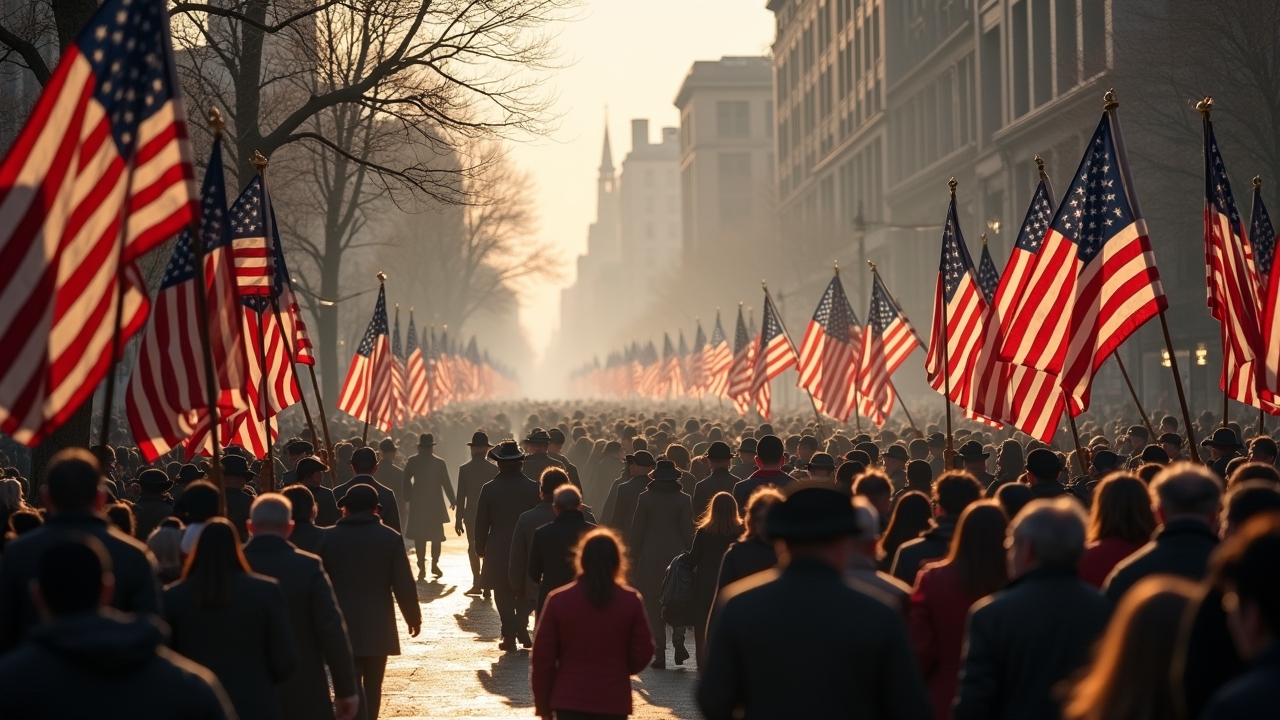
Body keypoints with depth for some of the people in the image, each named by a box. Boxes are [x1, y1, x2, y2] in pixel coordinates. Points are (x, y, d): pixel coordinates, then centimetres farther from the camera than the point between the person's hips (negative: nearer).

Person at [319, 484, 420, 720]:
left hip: (341, 626, -1)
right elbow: (404, 584, -4)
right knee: (372, 687, 15)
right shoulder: (390, 538, -3)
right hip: (378, 625, 1)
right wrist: (414, 617, 9)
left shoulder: (327, 538, -2)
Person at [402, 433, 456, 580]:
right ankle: (434, 564, 10)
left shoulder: (412, 461, -3)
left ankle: (422, 567, -2)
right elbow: (446, 484, -3)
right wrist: (452, 501, 8)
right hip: (435, 505, 0)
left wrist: (411, 496, 7)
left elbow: (405, 480, -5)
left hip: (417, 504, 0)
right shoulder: (440, 463, -4)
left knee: (419, 536, 4)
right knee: (436, 535, 14)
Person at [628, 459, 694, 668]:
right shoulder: (683, 499, -3)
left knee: (653, 604, 3)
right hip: (677, 555, 0)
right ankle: (678, 639, -9)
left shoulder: (645, 498, -1)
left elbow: (637, 530, -1)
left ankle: (659, 654, 0)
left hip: (650, 559, 0)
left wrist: (636, 557, 7)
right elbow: (688, 531, -3)